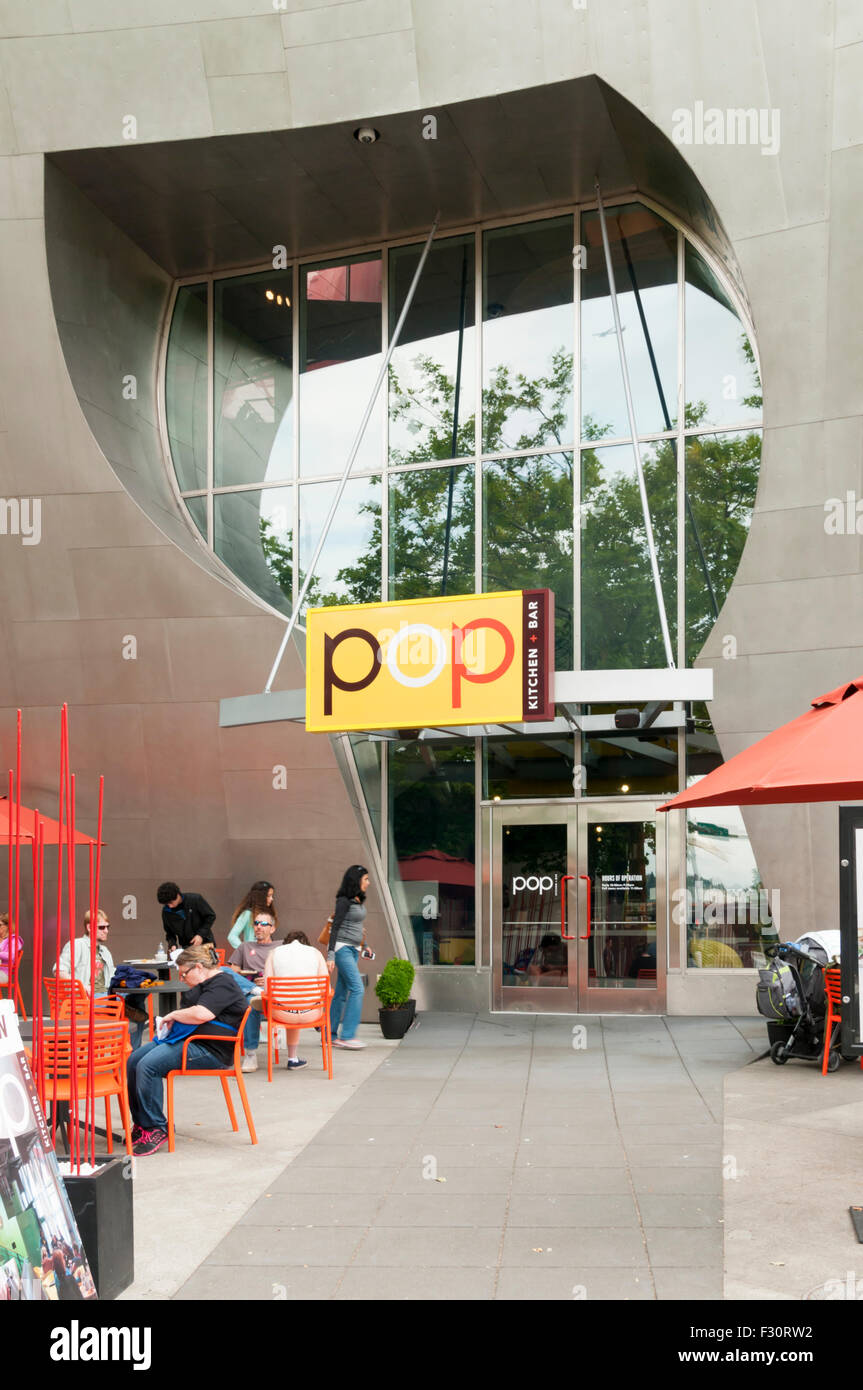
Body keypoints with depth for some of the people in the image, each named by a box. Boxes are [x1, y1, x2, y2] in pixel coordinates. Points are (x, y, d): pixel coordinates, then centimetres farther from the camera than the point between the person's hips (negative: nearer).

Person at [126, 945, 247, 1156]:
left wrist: (173, 1015, -9)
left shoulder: (223, 984, -12)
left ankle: (156, 1129, -18)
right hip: (187, 1041, 11)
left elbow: (200, 1015, -26)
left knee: (148, 1065, -25)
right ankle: (141, 1123, 2)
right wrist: (173, 1020, 11)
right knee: (134, 1061, -1)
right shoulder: (206, 983, 21)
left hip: (210, 1050, -11)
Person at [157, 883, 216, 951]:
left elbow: (211, 916, -8)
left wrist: (201, 934, -17)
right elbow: (169, 933, 5)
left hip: (205, 943, -2)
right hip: (187, 948, 2)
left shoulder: (195, 899, -15)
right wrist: (172, 944, -15)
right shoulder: (166, 911, -7)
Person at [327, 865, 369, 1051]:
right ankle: (347, 1035, -14)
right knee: (357, 988, -14)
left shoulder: (358, 901, 14)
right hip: (342, 948, -9)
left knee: (341, 992, 8)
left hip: (352, 950, 9)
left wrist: (362, 946, 24)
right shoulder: (344, 901, -12)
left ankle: (330, 1035, 12)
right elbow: (335, 928, -13)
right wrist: (330, 955, -17)